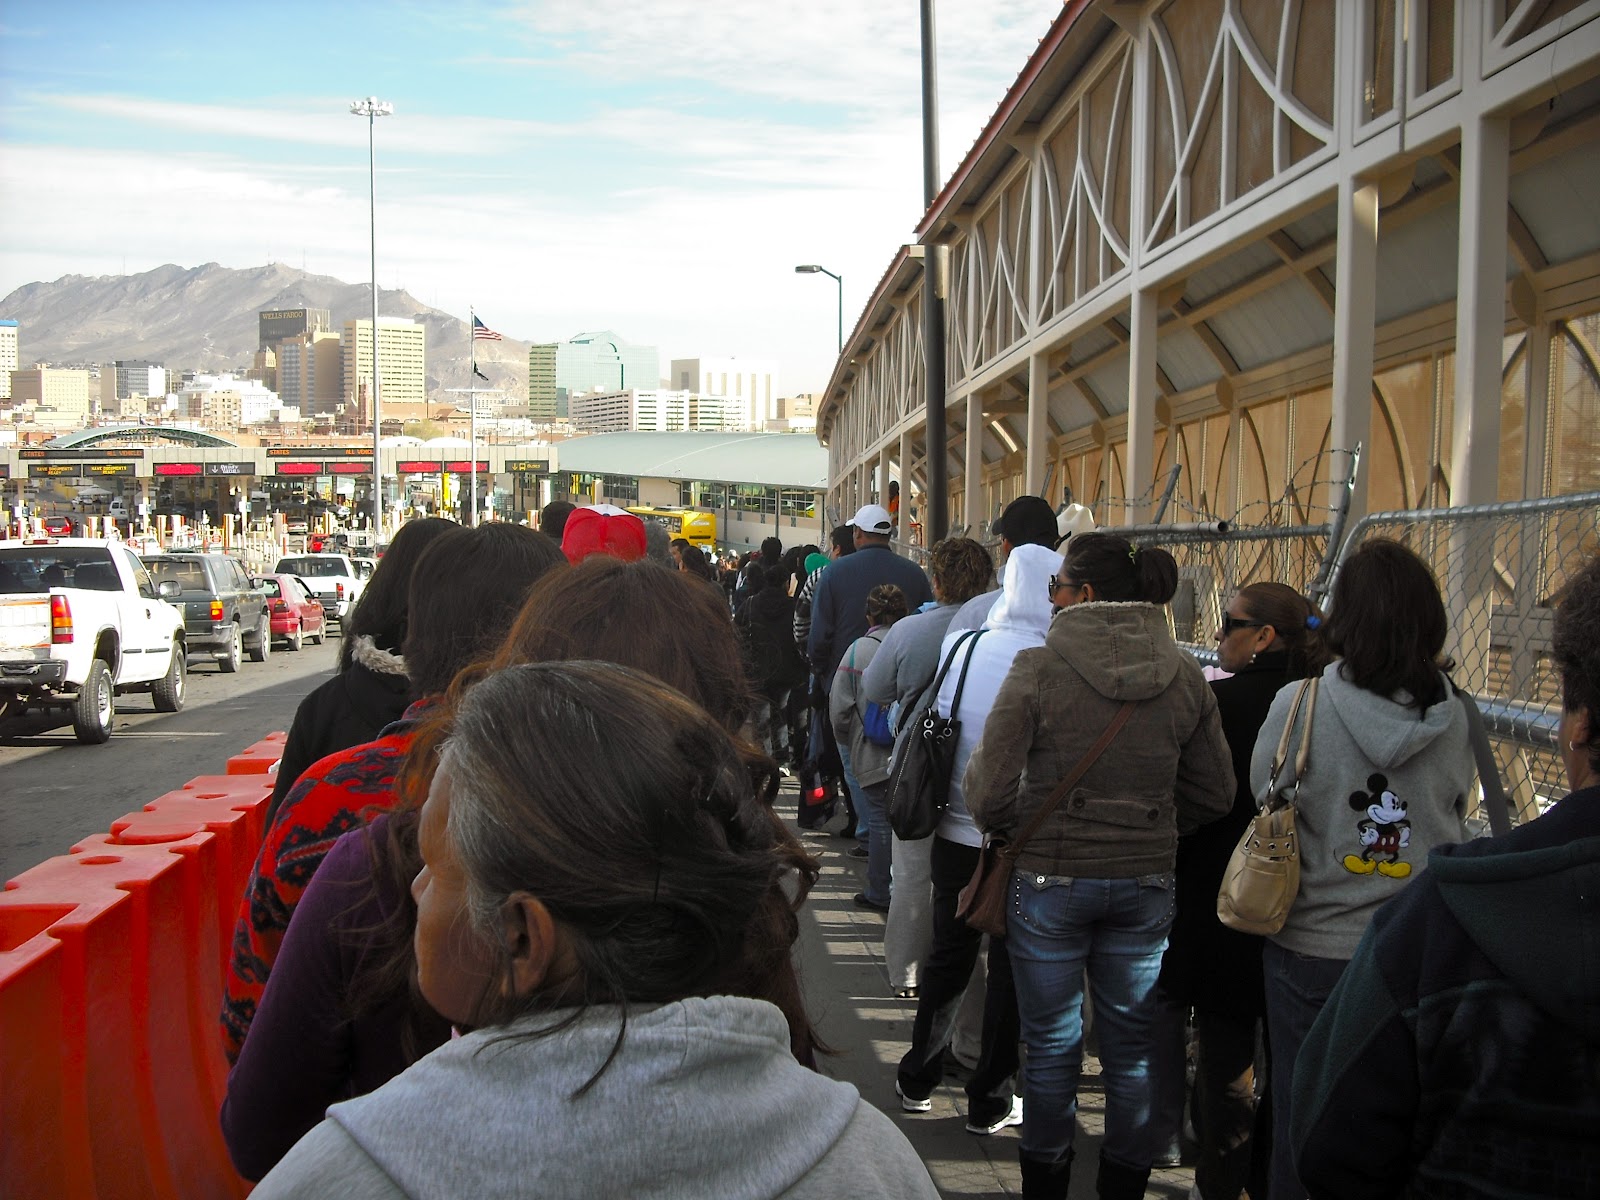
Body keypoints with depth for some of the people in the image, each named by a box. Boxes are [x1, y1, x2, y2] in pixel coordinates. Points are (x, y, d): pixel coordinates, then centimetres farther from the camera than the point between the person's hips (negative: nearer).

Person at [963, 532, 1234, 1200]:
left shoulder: (1038, 670, -14)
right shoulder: (1184, 676, -1)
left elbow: (988, 790, -14)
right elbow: (1214, 795, 6)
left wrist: (1009, 830, 7)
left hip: (1050, 877, -3)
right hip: (1146, 883, 3)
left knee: (1051, 1046, 12)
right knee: (1133, 1047, 15)